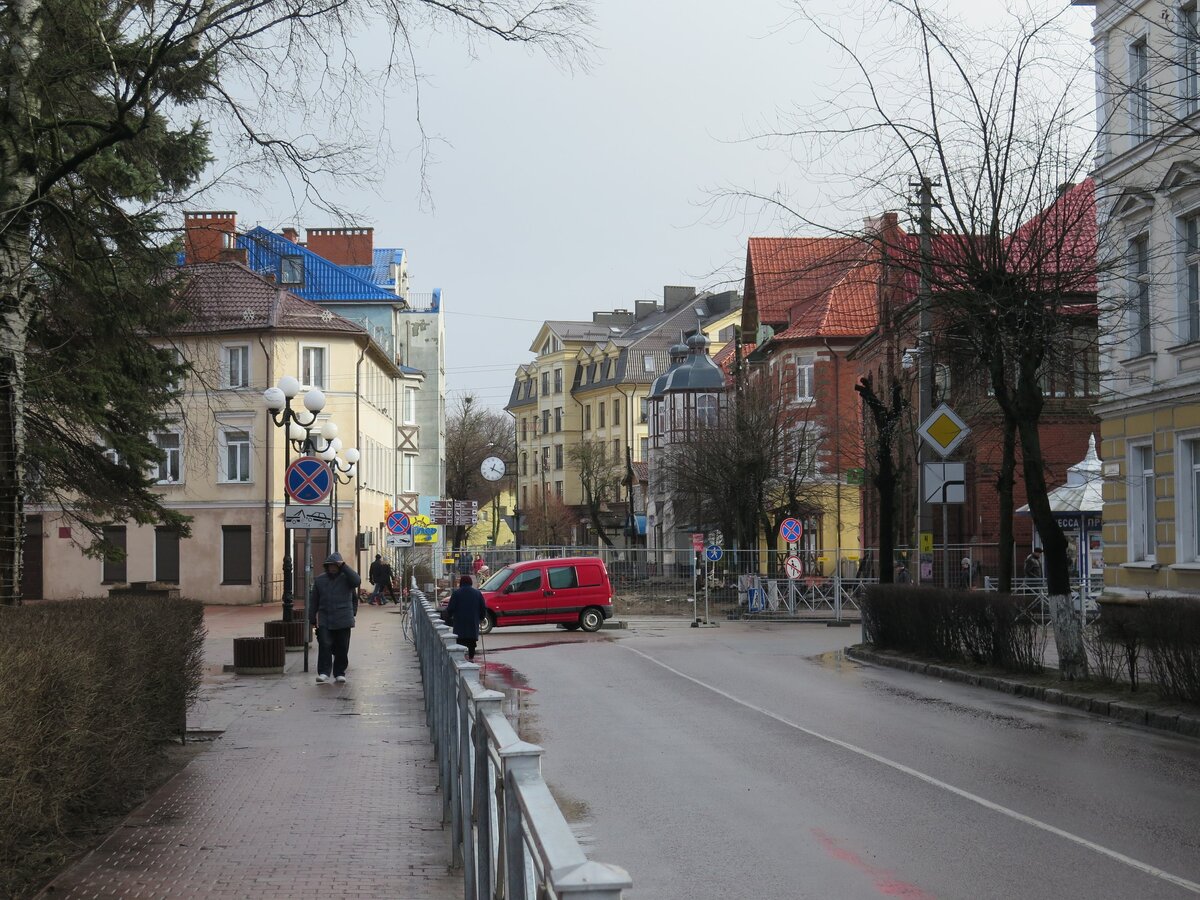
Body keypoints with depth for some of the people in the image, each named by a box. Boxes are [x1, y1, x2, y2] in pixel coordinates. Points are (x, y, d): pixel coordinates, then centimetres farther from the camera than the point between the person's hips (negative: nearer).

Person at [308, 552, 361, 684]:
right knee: (324, 645, -12)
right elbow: (313, 601, 13)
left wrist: (344, 567, -17)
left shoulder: (346, 578, 4)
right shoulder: (320, 580, 10)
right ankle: (323, 673, -12)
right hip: (324, 621, 1)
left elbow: (357, 581, -19)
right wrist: (312, 619, 9)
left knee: (342, 648, 4)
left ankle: (339, 673, 15)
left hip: (343, 621, -1)